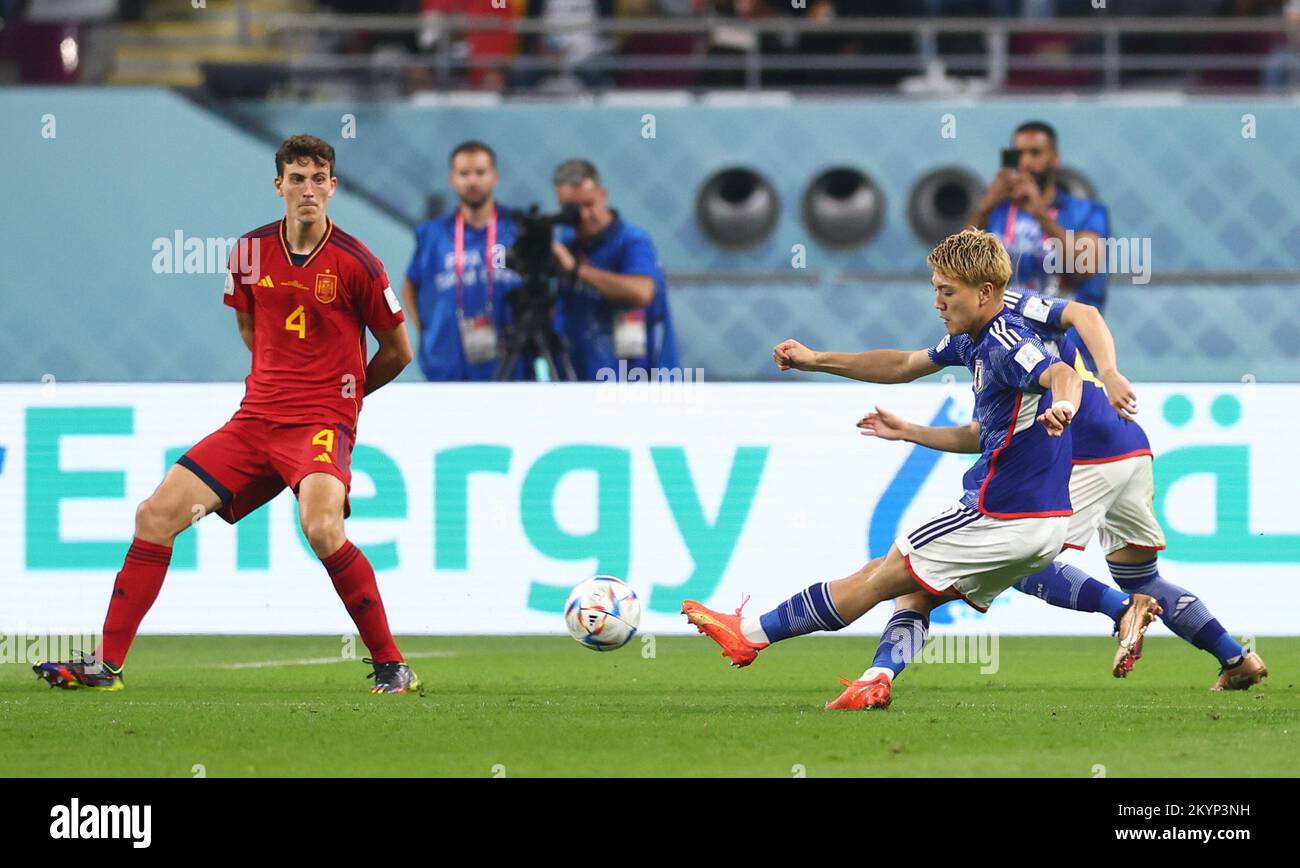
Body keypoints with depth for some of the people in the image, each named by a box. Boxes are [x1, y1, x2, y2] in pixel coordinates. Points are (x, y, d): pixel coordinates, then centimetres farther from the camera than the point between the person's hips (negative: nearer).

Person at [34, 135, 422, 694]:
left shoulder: (355, 263, -8)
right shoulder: (251, 251, 6)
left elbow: (398, 352, 3)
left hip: (324, 422, -6)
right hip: (256, 418, 6)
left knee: (321, 528, -32)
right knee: (155, 515, -3)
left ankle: (390, 665, -18)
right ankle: (106, 664, 5)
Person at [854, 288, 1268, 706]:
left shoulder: (1013, 307, 0)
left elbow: (1084, 314, -15)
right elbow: (980, 438, 30)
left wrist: (1109, 373, -30)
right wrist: (906, 431, 26)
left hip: (1091, 457, -10)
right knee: (1141, 580, 21)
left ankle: (1124, 608, -22)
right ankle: (1238, 660, 20)